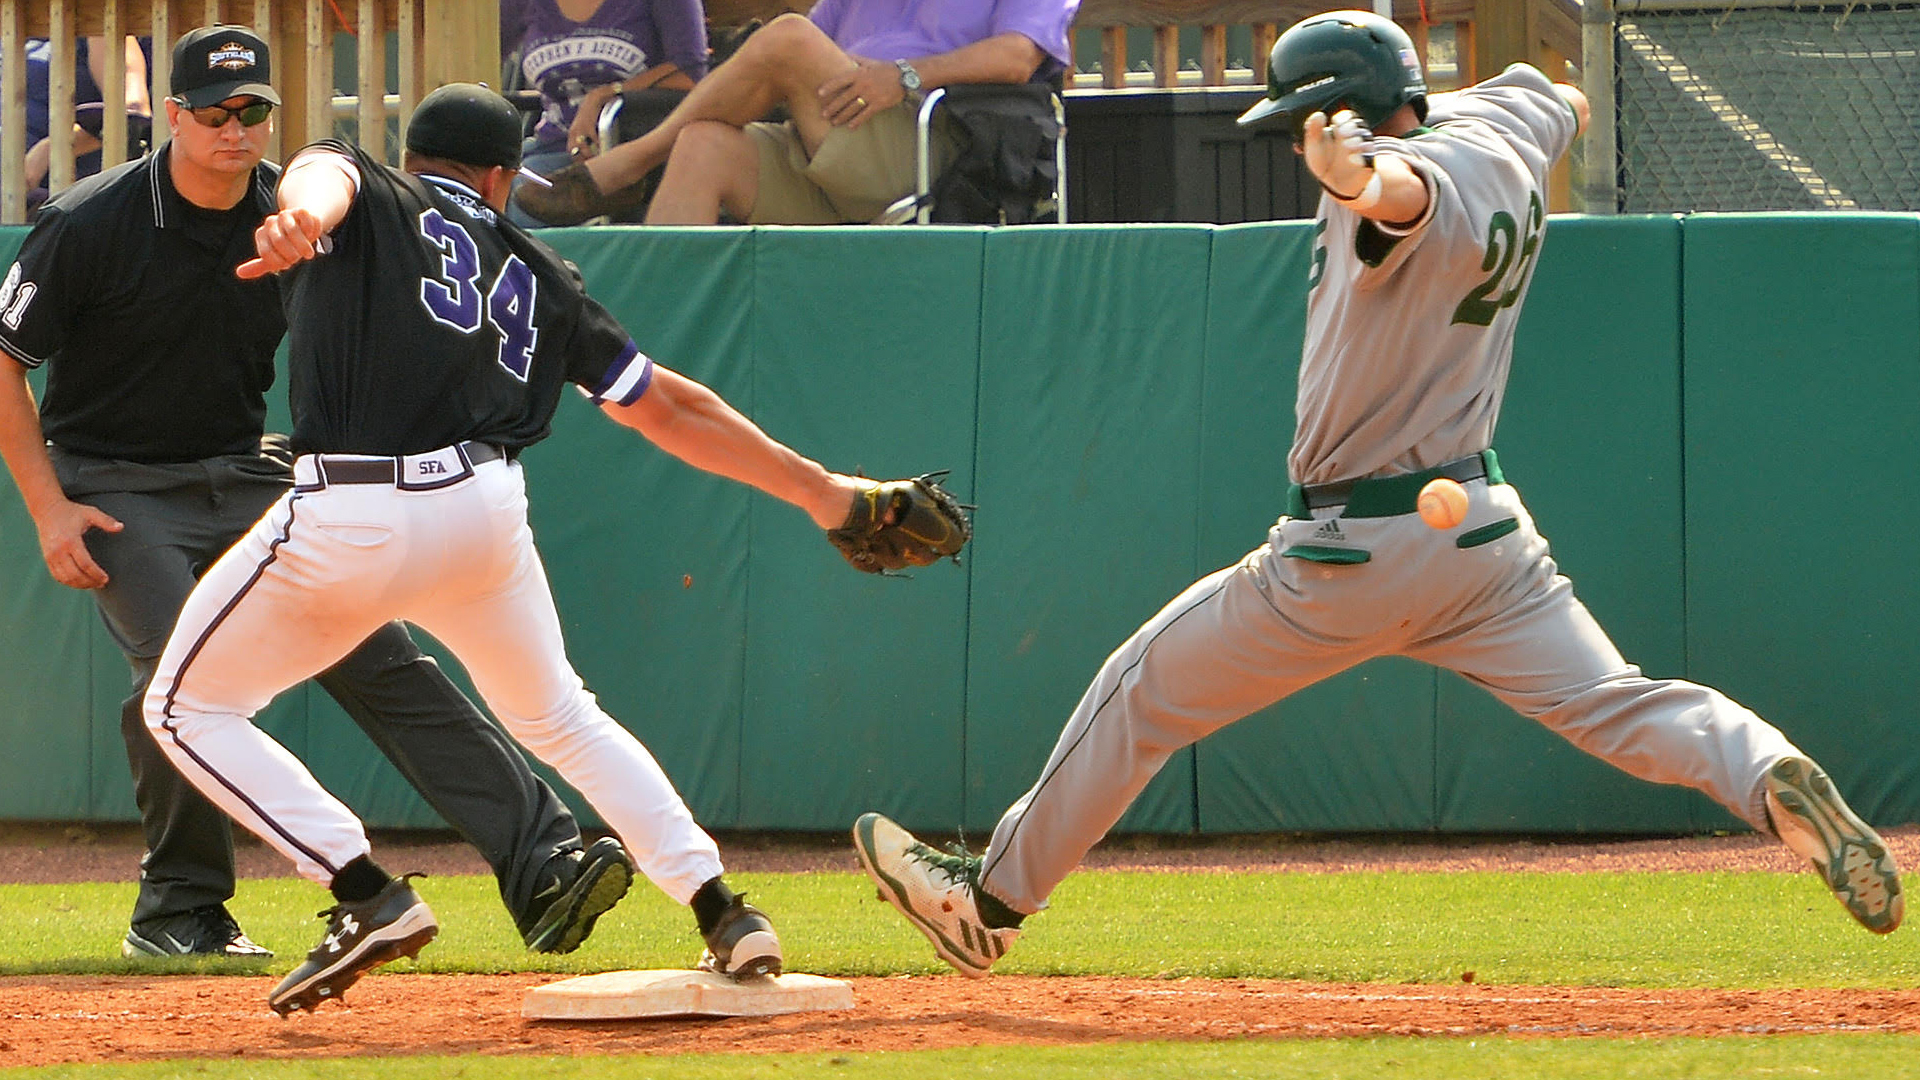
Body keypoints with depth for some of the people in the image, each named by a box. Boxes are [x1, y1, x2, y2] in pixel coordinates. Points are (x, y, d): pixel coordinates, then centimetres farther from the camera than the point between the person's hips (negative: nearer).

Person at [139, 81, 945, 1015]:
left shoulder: (363, 191, 12)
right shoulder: (535, 272, 22)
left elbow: (324, 177, -15)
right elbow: (670, 408, 22)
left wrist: (301, 218, -40)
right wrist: (821, 492, 31)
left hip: (350, 519, -4)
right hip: (486, 511, 5)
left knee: (187, 707, 12)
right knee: (558, 718, 28)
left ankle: (371, 899, -1)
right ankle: (725, 915, 19)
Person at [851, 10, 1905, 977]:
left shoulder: (1415, 170, -21)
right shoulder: (1505, 127, 5)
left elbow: (1410, 191, -48)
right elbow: (1560, 102, 29)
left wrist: (1359, 178, -67)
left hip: (1351, 555, -7)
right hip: (1484, 530, 7)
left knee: (1141, 694, 8)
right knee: (1619, 704, -1)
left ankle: (990, 896, 19)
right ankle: (1778, 783, -30)